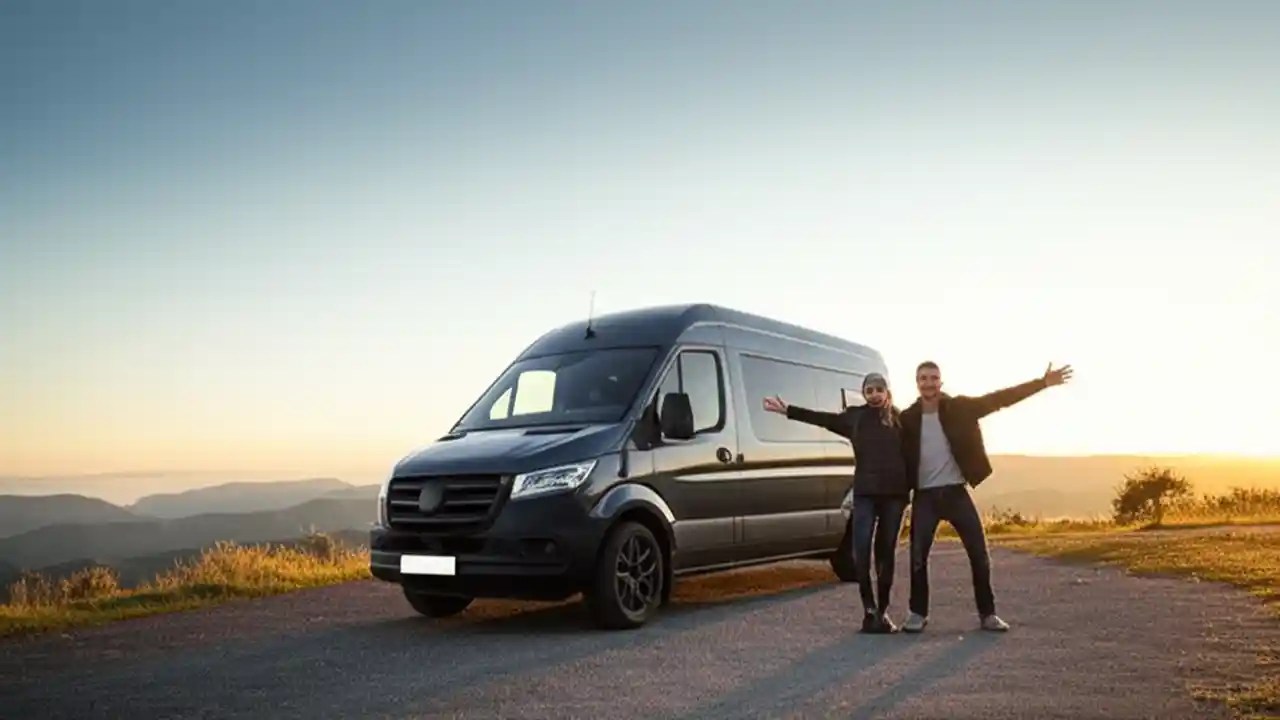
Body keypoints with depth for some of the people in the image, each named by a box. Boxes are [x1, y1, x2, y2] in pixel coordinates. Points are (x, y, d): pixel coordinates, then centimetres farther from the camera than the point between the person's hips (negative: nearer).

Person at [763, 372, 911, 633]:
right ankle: (869, 608, 4)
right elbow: (821, 418, 5)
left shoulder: (899, 419, 8)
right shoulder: (855, 416, 8)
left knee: (886, 552, 6)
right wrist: (787, 410, 0)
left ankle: (882, 611, 14)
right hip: (865, 492, 0)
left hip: (894, 493, 0)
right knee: (861, 551, -9)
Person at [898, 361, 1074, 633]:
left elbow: (1000, 399, -5)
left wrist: (1043, 383, -9)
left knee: (979, 554, 1)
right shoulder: (908, 418, -2)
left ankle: (987, 613, 14)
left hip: (956, 492, 0)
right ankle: (918, 613, 15)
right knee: (918, 556, 1)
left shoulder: (959, 407, -3)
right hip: (924, 496, 0)